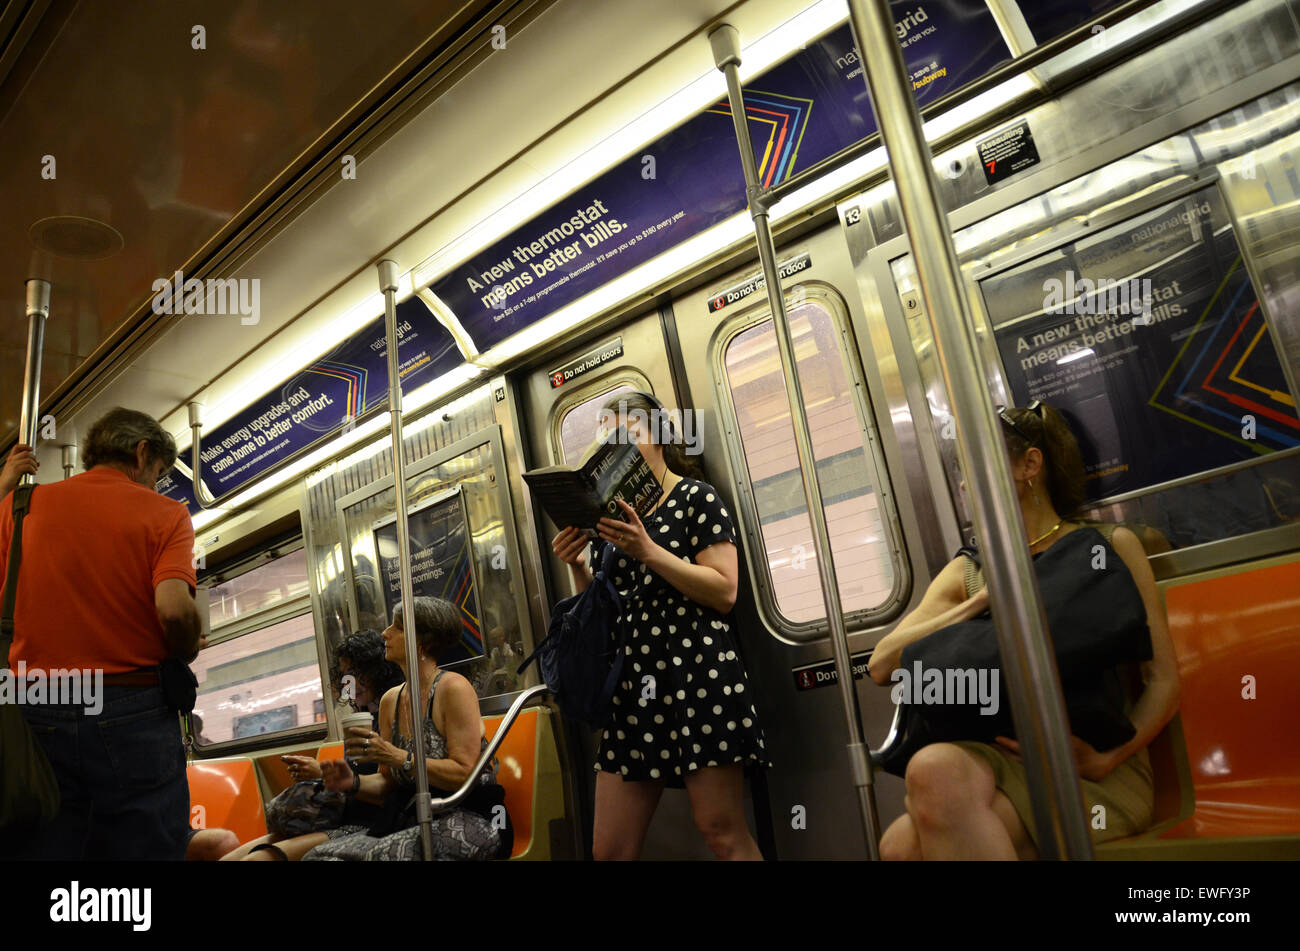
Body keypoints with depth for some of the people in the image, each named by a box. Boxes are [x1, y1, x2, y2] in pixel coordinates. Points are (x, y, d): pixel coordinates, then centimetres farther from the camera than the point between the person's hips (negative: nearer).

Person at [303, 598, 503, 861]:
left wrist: (399, 758, -20)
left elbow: (465, 774, -15)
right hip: (409, 820, 6)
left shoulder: (452, 688, -9)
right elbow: (389, 783, 15)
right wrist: (354, 783, -5)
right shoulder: (390, 700, 12)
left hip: (467, 822, -6)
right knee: (318, 853, -15)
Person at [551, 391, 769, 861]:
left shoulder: (695, 496, 2)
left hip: (697, 672, -6)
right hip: (632, 681, 6)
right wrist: (577, 567, 0)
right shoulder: (612, 513, 18)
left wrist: (648, 551, -17)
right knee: (608, 848, 4)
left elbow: (724, 590, -9)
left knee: (722, 832, -3)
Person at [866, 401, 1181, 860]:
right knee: (935, 766, -37)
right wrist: (984, 599, -2)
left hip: (1102, 773, -2)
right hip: (1003, 760, 2)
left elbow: (1164, 679, 5)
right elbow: (881, 665, 4)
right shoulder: (966, 573, 18)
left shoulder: (1109, 546, 12)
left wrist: (1104, 759, -12)